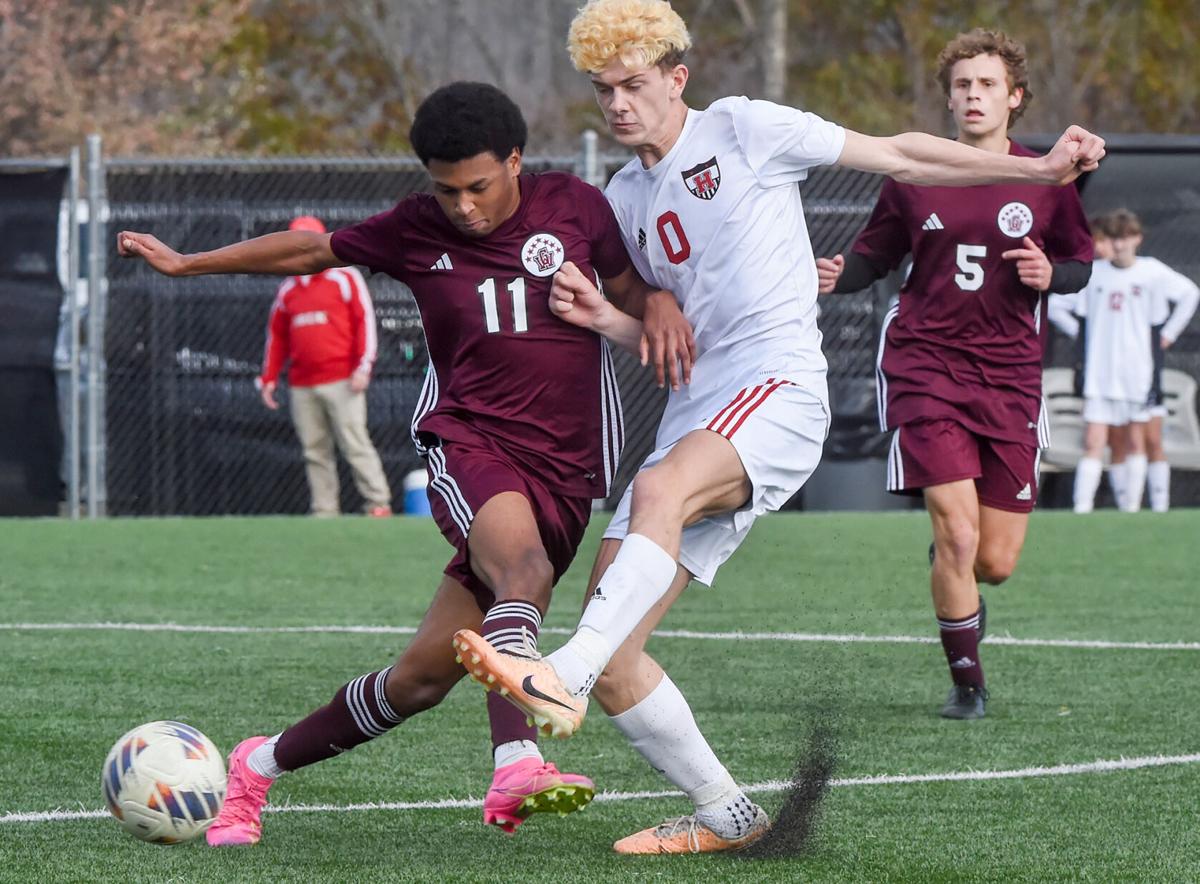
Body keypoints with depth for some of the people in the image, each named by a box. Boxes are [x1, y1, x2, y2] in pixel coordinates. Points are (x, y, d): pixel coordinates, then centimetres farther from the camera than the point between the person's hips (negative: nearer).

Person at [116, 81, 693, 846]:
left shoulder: (574, 207, 2)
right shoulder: (415, 232, 3)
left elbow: (629, 287, 15)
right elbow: (314, 249, 17)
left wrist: (659, 301, -9)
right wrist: (189, 264, 23)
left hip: (565, 471, 2)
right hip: (468, 444, -2)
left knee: (425, 675, -1)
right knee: (523, 564, -37)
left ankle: (264, 763, 19)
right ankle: (517, 766, -54)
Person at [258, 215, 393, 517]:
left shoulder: (344, 277, 4)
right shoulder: (287, 289, 19)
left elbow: (365, 320, -2)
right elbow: (276, 336, 22)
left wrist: (363, 366, -12)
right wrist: (268, 378, 13)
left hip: (342, 381, -5)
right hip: (302, 387, 5)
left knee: (355, 445, -11)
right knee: (315, 452, 1)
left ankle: (379, 503, -9)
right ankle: (324, 512, 1)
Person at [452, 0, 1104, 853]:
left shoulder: (743, 129, 3)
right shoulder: (625, 198, 20)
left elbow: (899, 155, 7)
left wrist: (1039, 169, 2)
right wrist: (606, 319, 4)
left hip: (777, 389, -7)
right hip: (693, 415, 7)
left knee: (659, 488, -39)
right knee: (612, 658, -6)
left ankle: (558, 684, -55)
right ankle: (725, 815, 10)